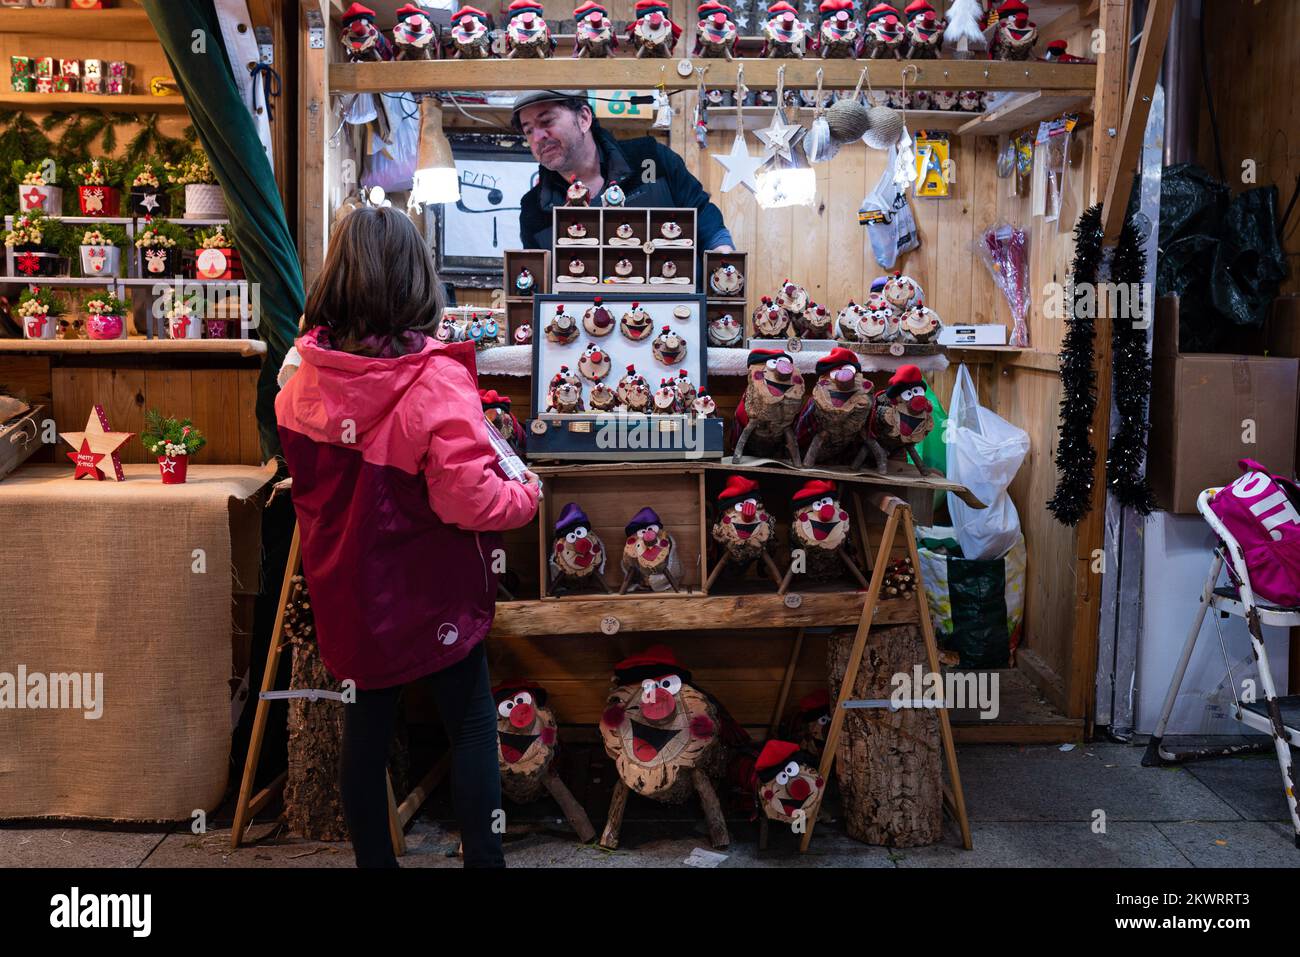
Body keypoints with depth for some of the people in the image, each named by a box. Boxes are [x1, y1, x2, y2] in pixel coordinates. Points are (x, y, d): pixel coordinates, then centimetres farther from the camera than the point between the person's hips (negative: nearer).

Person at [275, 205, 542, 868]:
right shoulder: (436, 381, -24)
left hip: (349, 590, 5)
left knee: (365, 729, 16)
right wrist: (528, 494, -8)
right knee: (472, 726, 12)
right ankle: (483, 858, 19)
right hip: (431, 592, -5)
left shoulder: (303, 381, -7)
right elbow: (472, 501, -25)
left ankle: (373, 859, 30)